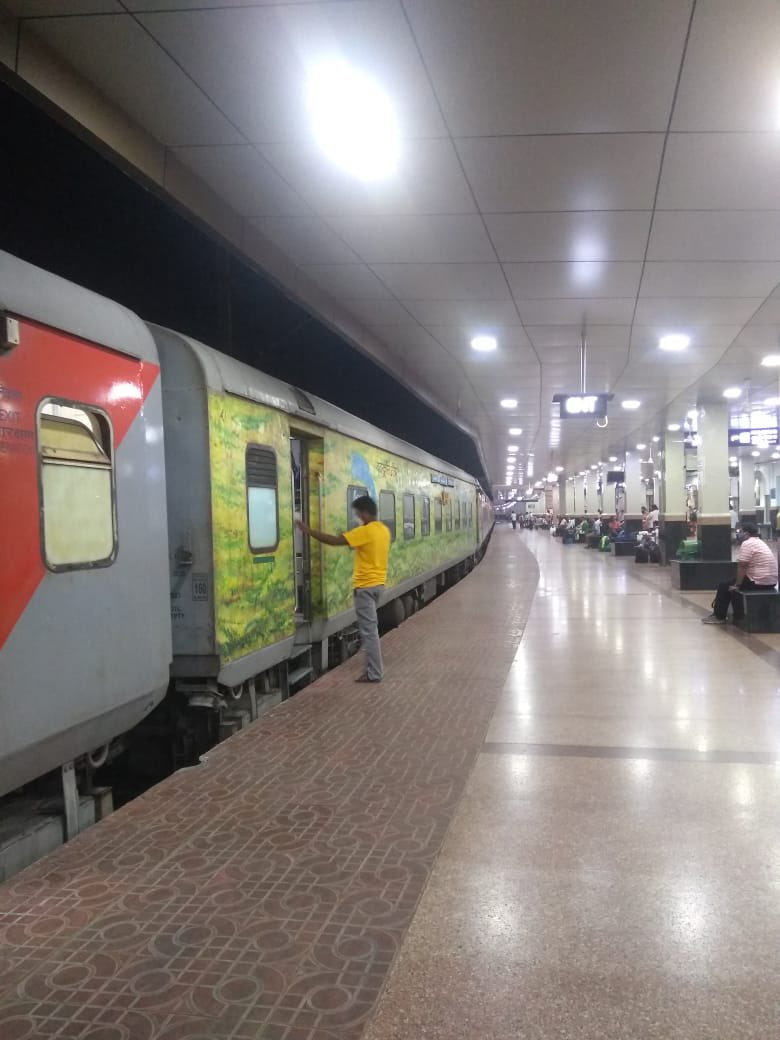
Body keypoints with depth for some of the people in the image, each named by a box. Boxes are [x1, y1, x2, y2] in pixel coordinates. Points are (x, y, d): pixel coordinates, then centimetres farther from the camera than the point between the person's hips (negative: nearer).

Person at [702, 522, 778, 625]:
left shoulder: (747, 543, -12)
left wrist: (737, 584, -6)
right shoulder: (760, 543, 18)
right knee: (733, 587, 25)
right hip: (771, 581, 9)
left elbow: (742, 567, -15)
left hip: (759, 581, -9)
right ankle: (738, 616, 27)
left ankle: (719, 616, 13)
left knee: (724, 585, 6)